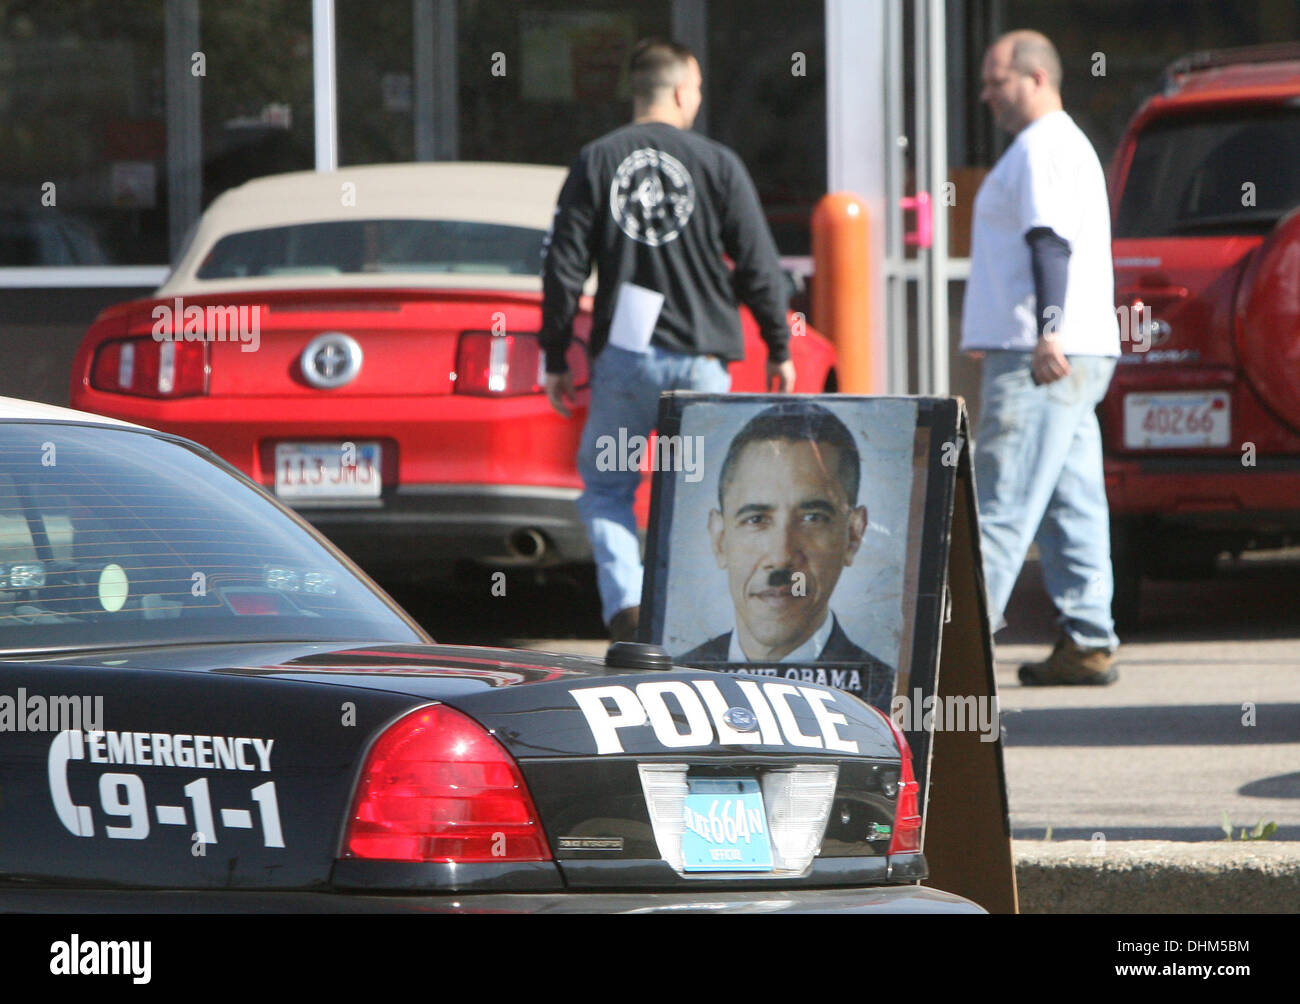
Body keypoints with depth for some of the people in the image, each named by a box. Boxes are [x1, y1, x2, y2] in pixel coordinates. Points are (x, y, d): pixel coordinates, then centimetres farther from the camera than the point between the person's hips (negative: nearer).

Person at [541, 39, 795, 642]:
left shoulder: (595, 163, 3)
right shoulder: (716, 164, 0)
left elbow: (563, 267, 2)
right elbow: (759, 268, 1)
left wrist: (555, 359, 9)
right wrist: (779, 350, 12)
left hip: (622, 355, 1)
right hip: (698, 357, -1)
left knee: (604, 486, 12)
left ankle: (625, 608, -9)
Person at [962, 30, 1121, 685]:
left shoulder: (1044, 148, -9)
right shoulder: (1061, 145, 24)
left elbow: (1052, 241, -21)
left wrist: (1047, 330, -29)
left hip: (1040, 359, -11)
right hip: (1069, 359, 11)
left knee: (1004, 500, -12)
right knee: (1070, 503, 7)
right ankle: (1087, 643, 6)